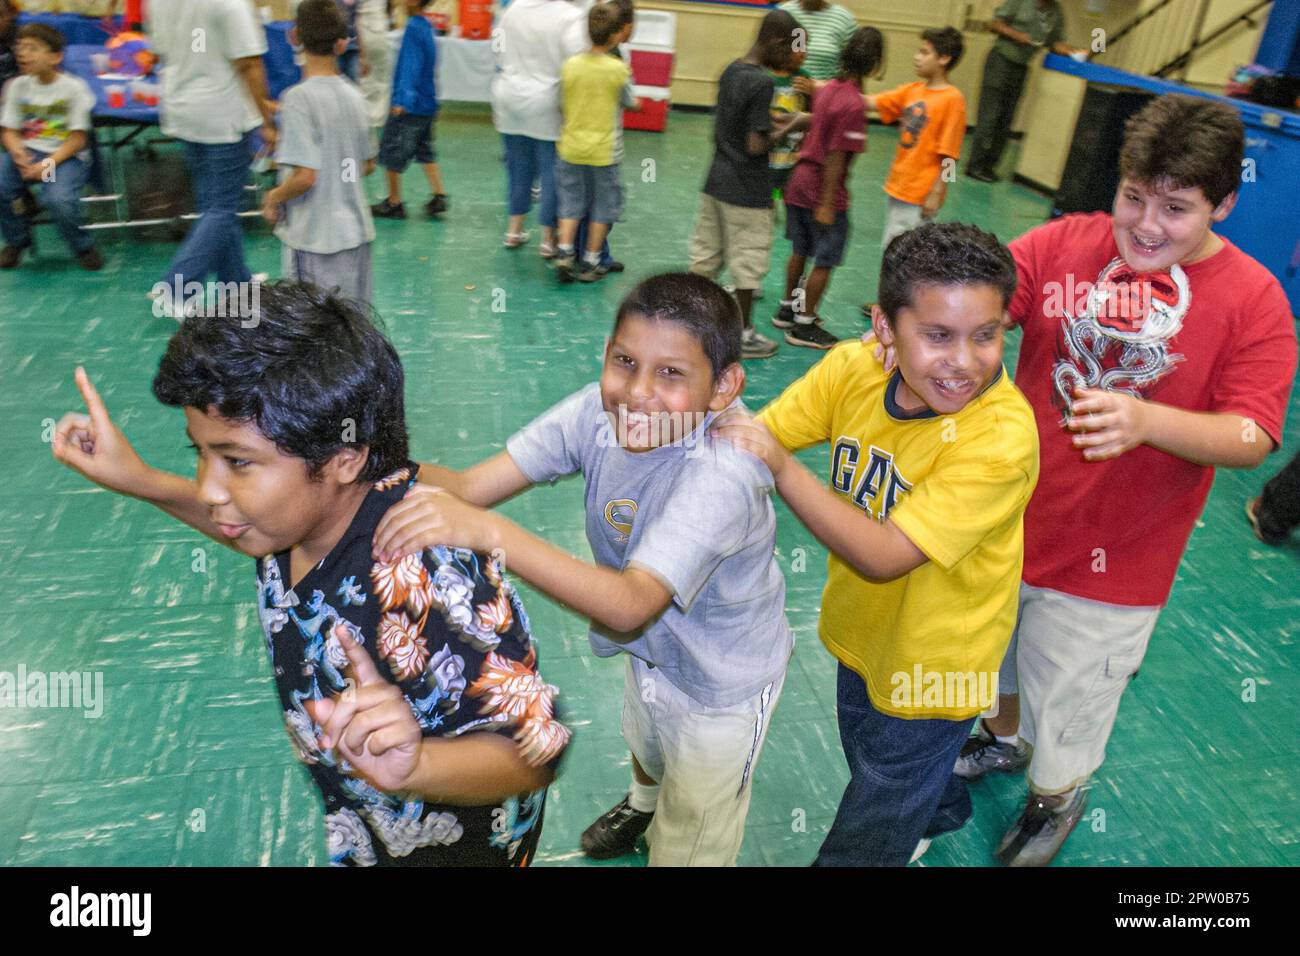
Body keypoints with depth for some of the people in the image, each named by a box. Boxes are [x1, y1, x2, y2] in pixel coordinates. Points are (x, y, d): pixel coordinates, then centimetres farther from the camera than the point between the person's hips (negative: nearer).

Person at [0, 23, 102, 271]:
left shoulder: (73, 88, -6)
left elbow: (78, 138, -9)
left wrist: (49, 164, -21)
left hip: (67, 155, -5)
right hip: (27, 152, 5)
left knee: (59, 199, -33)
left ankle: (83, 246, -2)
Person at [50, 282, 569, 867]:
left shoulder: (425, 590, -43)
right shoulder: (321, 498, -19)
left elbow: (534, 755, -33)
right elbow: (257, 536, 8)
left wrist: (415, 765, -52)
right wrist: (139, 480, -2)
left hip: (444, 844, -7)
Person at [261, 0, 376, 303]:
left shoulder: (299, 98, -15)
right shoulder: (354, 95, 4)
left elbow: (304, 176, -21)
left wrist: (273, 197, -3)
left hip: (315, 238, -6)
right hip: (356, 232, 7)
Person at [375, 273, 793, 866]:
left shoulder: (721, 478, -39)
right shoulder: (599, 412, -22)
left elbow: (630, 605, -48)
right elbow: (470, 485, -25)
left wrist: (487, 530, -56)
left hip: (721, 685, -6)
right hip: (651, 649, 6)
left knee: (687, 847, 18)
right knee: (645, 746, 38)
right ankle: (644, 804, 71)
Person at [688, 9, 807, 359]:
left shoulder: (730, 71, 7)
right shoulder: (762, 83, -18)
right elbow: (756, 146, -20)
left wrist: (775, 123, 10)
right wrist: (792, 126, -8)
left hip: (716, 183, 8)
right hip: (747, 192, -8)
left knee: (705, 255, 14)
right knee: (747, 263, 5)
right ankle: (743, 335, 16)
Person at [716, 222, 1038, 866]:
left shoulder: (1002, 436, -34)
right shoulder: (854, 368, -18)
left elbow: (885, 557, -36)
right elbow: (757, 436, -12)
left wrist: (781, 466, -43)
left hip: (931, 665, -6)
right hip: (862, 633, 6)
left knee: (861, 846, 16)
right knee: (866, 759, 35)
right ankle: (940, 813, 67)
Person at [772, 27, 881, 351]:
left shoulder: (827, 89, 2)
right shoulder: (853, 105, -21)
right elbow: (835, 157, -22)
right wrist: (826, 205, -18)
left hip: (800, 182, 8)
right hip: (824, 193, -8)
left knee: (800, 251, 21)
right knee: (825, 261, 6)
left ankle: (787, 309, 35)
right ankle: (804, 326, 15)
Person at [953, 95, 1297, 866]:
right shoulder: (1065, 243, -9)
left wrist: (1146, 420, -39)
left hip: (1113, 559, -2)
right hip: (1008, 518, 3)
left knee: (1069, 698, 18)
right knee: (997, 654, 28)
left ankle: (1056, 796, 51)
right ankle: (1003, 740, 61)